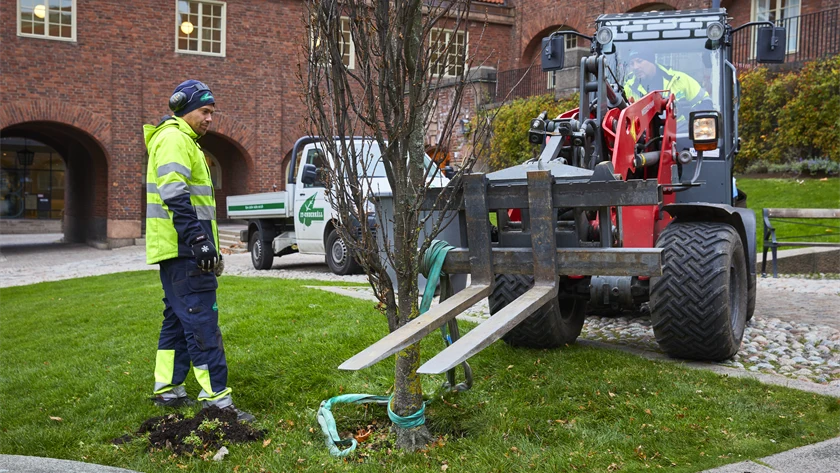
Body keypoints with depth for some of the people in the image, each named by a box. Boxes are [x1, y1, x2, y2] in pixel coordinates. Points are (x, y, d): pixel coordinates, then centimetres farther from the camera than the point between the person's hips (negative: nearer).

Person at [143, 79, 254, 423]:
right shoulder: (174, 139, -10)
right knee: (202, 323, -12)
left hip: (180, 250, 11)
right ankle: (217, 399, -12)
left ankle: (168, 390, 22)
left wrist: (203, 242, 27)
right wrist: (197, 239, -28)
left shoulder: (184, 141, 24)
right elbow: (175, 195, -22)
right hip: (183, 250, -11)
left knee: (177, 319, 15)